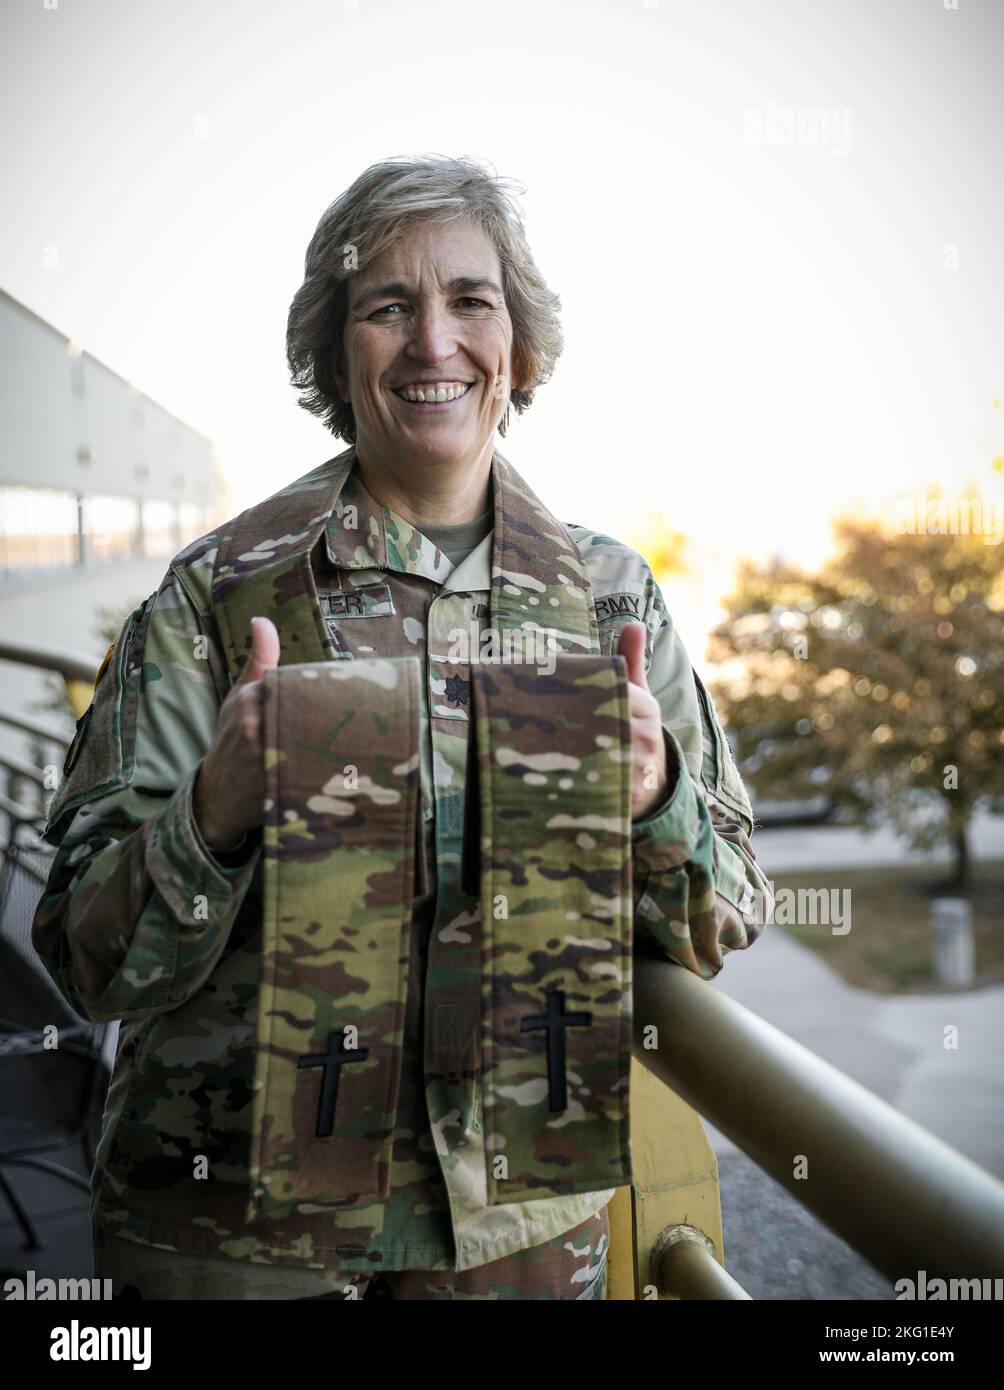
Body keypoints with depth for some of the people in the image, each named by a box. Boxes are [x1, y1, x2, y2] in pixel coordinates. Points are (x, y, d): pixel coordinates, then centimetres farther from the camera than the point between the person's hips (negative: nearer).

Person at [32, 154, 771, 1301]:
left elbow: (717, 934, 1)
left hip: (520, 1220, 2)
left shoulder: (610, 593, -1)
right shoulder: (218, 590, -7)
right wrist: (217, 814, -27)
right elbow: (88, 961, -7)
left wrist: (656, 803, -19)